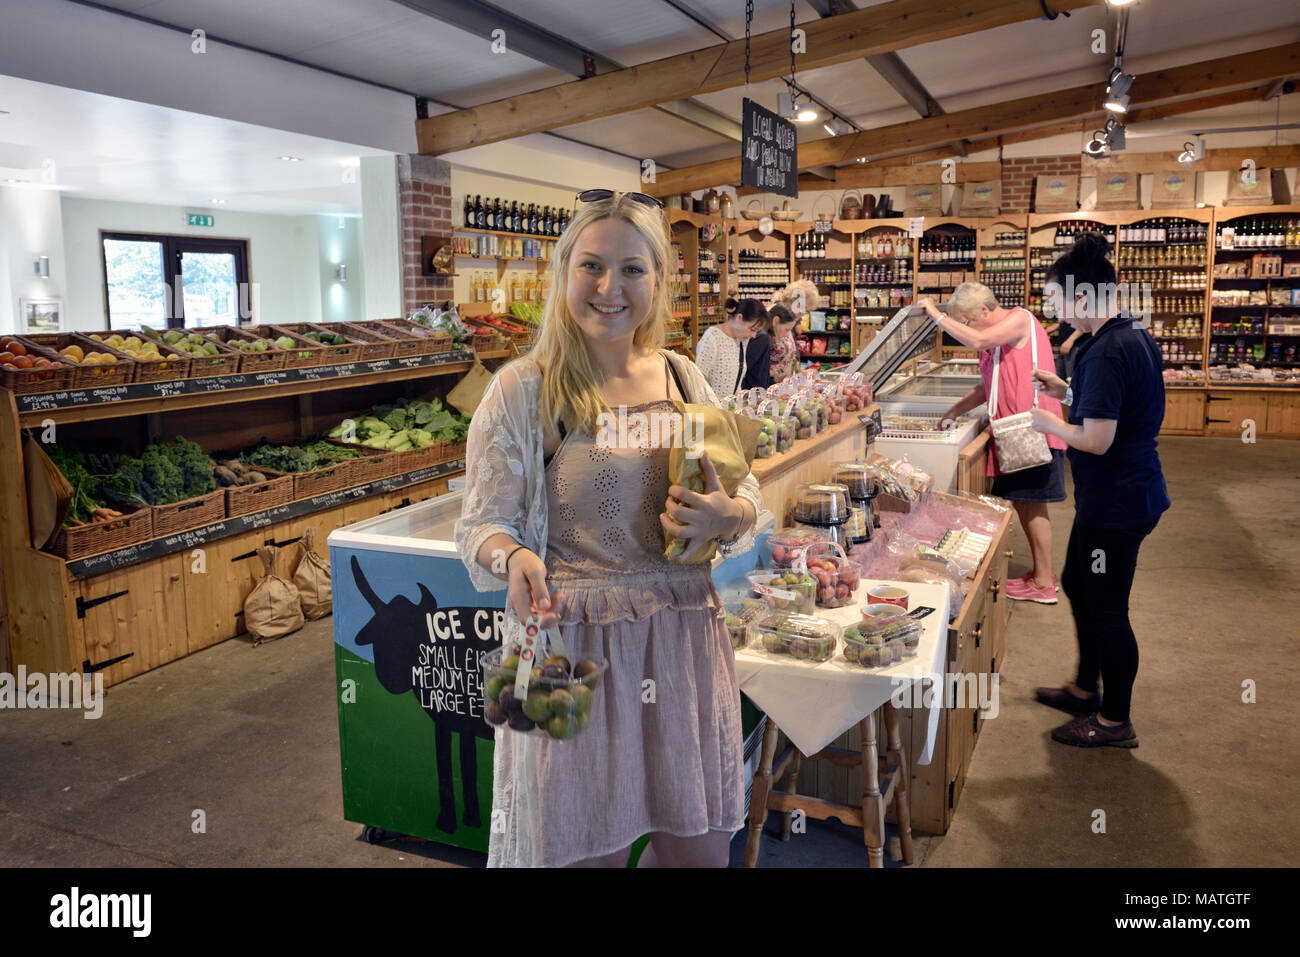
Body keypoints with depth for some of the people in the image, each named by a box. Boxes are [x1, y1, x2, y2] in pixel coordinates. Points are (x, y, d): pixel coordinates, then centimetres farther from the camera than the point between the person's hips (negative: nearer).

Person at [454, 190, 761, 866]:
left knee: (700, 850, 17)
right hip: (571, 650, -4)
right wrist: (513, 558, -27)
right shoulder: (521, 391, -7)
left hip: (684, 641, 5)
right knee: (585, 853, 10)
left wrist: (727, 515, -10)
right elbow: (482, 524, -5)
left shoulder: (684, 379, 6)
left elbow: (745, 494, 12)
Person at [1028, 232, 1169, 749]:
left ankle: (1114, 721, 19)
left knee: (1106, 609, 3)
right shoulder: (1136, 337, 8)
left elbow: (1096, 440, -26)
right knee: (1077, 582, 23)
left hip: (1115, 503, -10)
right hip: (1132, 491, 10)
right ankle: (1085, 688, 39)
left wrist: (1048, 422, -10)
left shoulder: (1105, 352, -24)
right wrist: (1067, 390, 13)